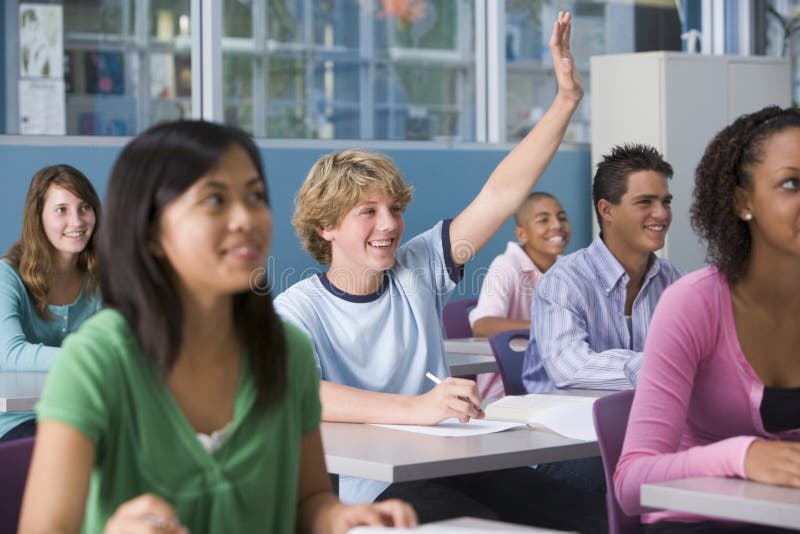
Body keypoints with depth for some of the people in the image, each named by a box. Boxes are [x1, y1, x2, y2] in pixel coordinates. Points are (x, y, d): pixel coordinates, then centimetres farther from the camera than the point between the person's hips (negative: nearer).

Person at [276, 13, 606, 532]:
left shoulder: (417, 270, 12)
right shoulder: (297, 309, -3)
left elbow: (500, 196, 8)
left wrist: (566, 100, 0)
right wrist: (415, 408, -35)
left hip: (450, 468, 5)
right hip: (365, 489, -5)